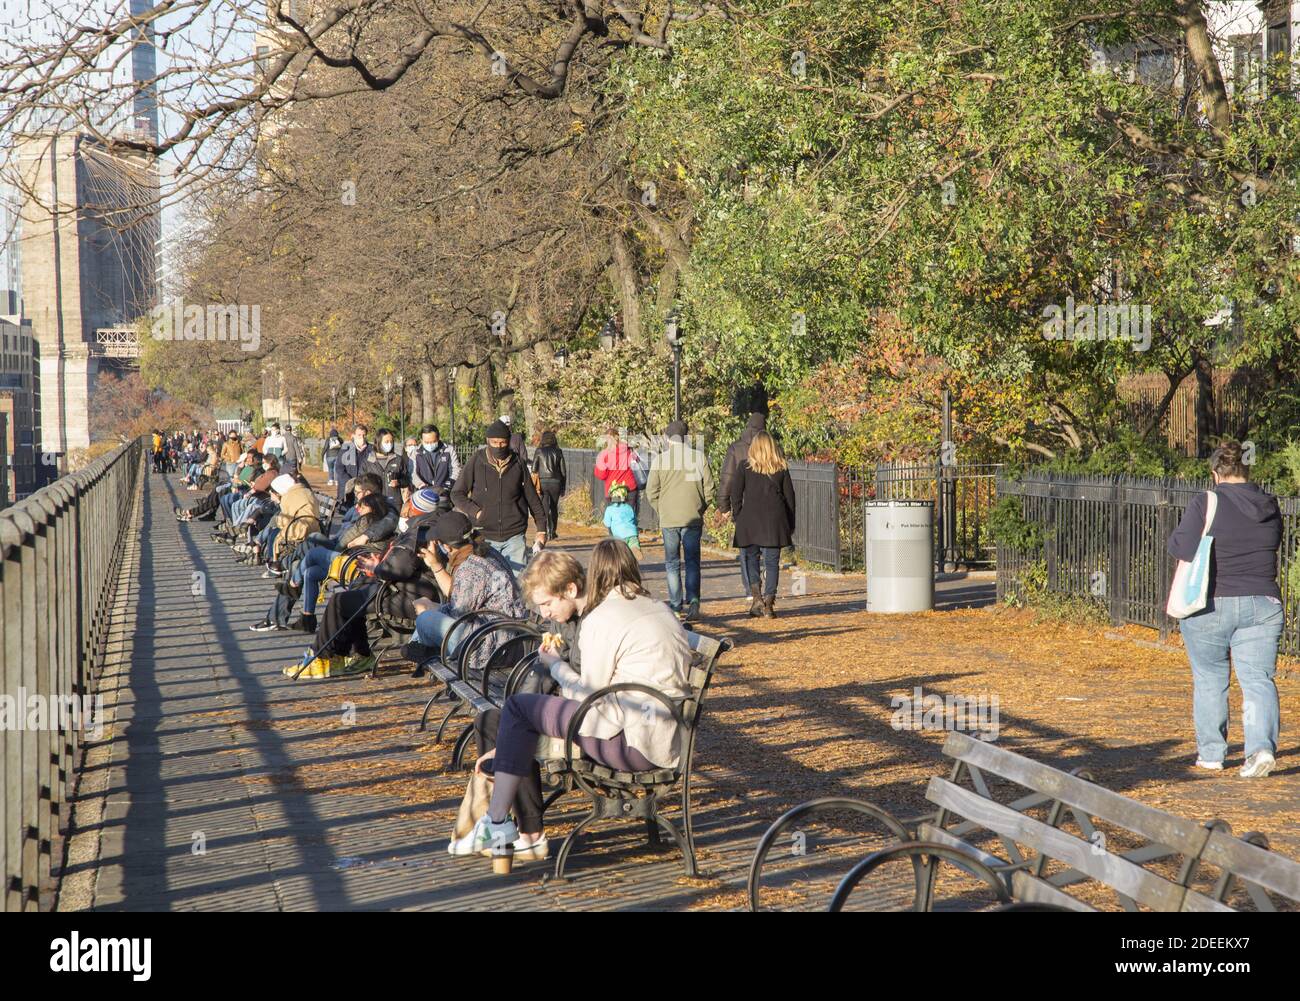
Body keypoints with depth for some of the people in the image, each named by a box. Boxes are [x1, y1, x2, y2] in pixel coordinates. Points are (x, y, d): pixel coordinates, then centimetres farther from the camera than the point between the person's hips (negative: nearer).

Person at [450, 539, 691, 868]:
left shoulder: (602, 619, -9)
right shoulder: (661, 609, 18)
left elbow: (588, 694, -5)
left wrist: (554, 663, 12)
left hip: (634, 742, -10)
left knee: (518, 708, -3)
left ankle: (497, 825, -3)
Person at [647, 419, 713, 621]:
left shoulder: (659, 460, -4)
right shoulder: (699, 457, -2)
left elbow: (651, 491, -2)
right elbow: (709, 487, 0)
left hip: (668, 520, 0)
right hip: (693, 519, 0)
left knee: (672, 564, 9)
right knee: (692, 562, 5)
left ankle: (676, 607, 6)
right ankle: (693, 601, -12)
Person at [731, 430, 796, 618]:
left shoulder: (745, 466, 1)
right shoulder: (782, 468, 7)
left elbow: (736, 495, 0)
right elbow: (789, 496, 8)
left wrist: (738, 517, 8)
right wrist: (791, 525, 14)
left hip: (750, 517, -1)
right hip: (775, 518, 1)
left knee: (751, 557, 10)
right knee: (772, 561, 4)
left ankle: (756, 596, -8)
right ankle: (769, 603, -1)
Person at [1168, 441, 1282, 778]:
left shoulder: (1205, 504, -12)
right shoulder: (1269, 507, 4)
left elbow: (1181, 548, -15)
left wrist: (1176, 537, 6)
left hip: (1210, 606, -3)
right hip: (1262, 605, 3)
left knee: (1209, 679, 11)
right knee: (1258, 678, 2)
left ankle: (1211, 753, 17)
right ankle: (1262, 746, -18)